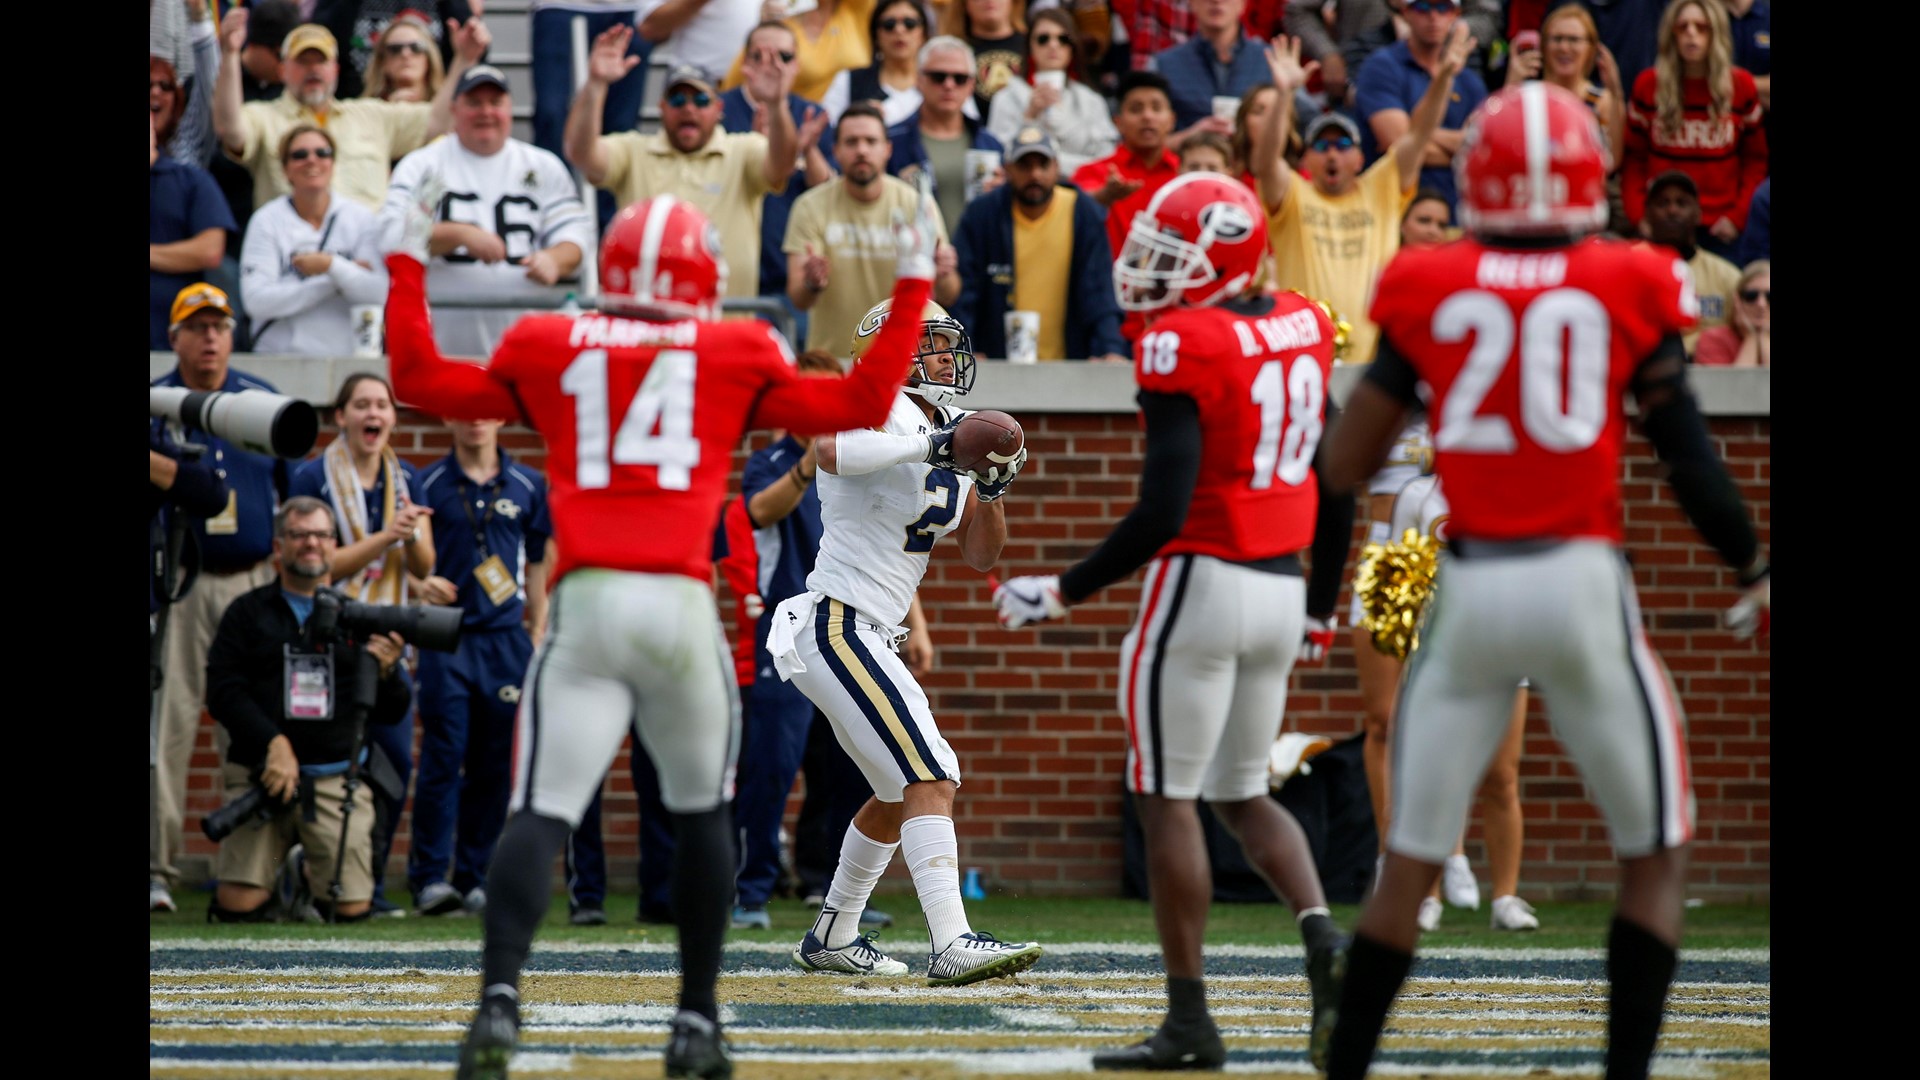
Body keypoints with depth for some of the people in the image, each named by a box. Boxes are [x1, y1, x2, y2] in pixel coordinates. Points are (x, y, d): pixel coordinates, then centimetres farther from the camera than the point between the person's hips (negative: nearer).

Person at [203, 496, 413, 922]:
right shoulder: (248, 612, 11)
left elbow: (393, 713, 12)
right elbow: (223, 692, 0)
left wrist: (387, 672, -11)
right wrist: (273, 743, -15)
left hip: (338, 778, 1)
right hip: (262, 774, -1)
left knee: (351, 910, -10)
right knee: (238, 908, -14)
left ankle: (312, 875, 24)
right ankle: (277, 872, 20)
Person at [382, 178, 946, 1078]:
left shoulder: (548, 351, 11)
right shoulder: (732, 358, 8)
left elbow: (422, 380, 20)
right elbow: (863, 403, 14)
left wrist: (407, 269, 33)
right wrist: (911, 288, 25)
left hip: (584, 600, 0)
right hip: (681, 603, 0)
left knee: (541, 812, -5)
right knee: (700, 810, 19)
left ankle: (499, 1002, -26)